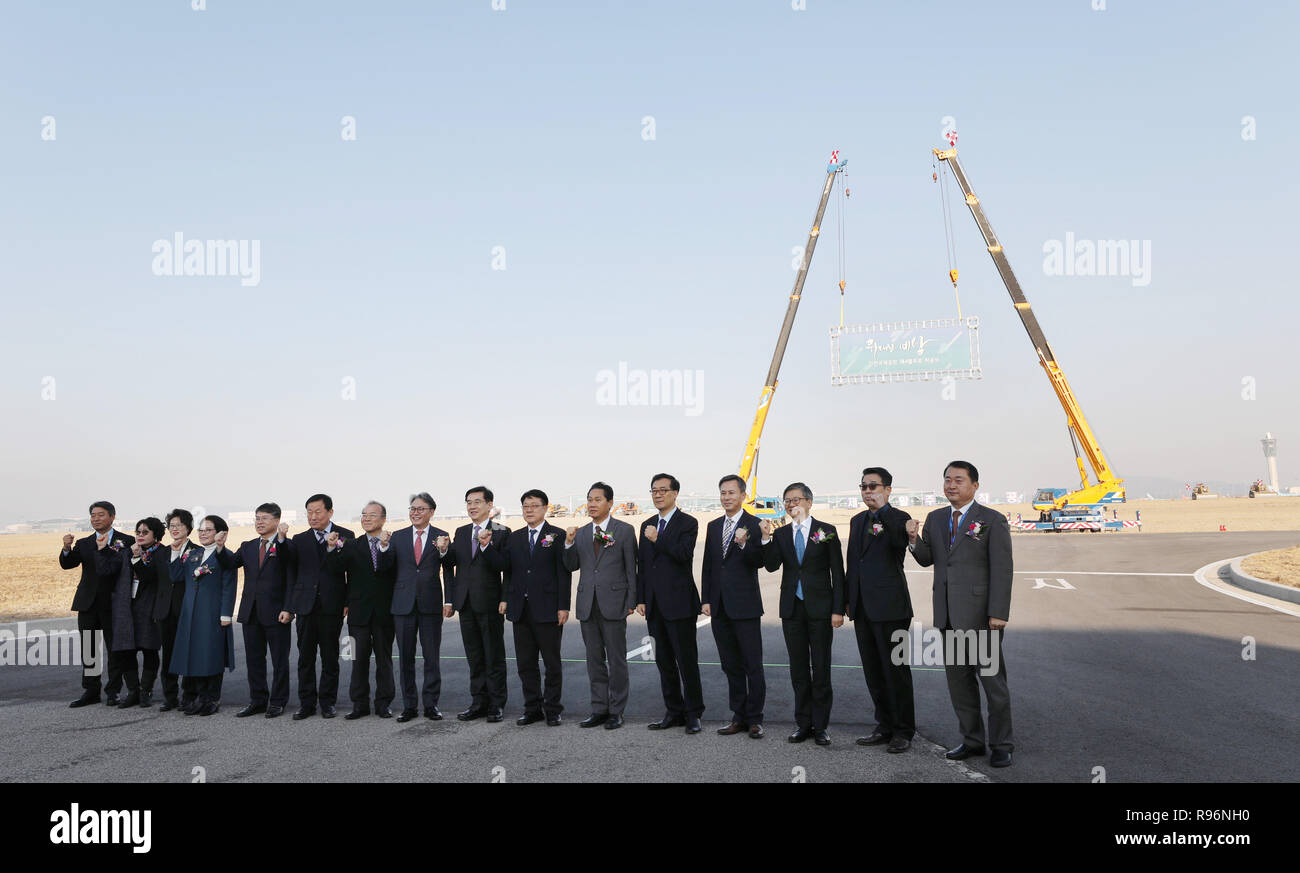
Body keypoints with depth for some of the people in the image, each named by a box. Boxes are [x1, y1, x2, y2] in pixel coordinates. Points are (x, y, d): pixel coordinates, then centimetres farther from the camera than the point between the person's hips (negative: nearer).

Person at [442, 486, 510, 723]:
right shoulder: (461, 533, 13)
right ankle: (478, 703, 20)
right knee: (474, 657, 12)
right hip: (466, 603, 5)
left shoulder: (501, 533, -4)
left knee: (494, 657, 2)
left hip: (489, 603, -5)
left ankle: (496, 705, 9)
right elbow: (450, 564, 13)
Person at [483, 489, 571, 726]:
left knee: (552, 662, 3)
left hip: (547, 610, -5)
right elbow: (503, 565, 4)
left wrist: (563, 606, -11)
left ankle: (552, 709, 13)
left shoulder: (557, 536, -2)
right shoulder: (514, 538, 13)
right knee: (525, 663, 9)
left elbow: (564, 573, -5)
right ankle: (533, 708, 19)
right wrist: (487, 546, -11)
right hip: (521, 609, 5)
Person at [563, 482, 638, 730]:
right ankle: (599, 709, 19)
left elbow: (631, 568, -2)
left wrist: (631, 602, -8)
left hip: (613, 604, -4)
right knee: (595, 660, 10)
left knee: (616, 660, 2)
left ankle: (616, 712, 10)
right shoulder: (581, 533, 11)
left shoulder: (625, 530, -1)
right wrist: (569, 544, -6)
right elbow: (571, 566, 10)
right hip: (588, 605, 4)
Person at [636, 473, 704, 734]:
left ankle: (693, 714, 6)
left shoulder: (688, 523, -3)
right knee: (664, 662, 11)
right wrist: (641, 598, 10)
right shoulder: (647, 526, 15)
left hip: (679, 603, -6)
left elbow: (684, 554, -20)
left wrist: (658, 539, -15)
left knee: (686, 661, -2)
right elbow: (643, 565, 16)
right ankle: (674, 712, 19)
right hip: (655, 605, 7)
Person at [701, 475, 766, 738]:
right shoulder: (713, 526, 13)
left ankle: (754, 719, 7)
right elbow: (708, 565, 15)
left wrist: (744, 544, -31)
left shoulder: (754, 525, -4)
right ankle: (739, 716, 20)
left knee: (753, 665, -1)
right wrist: (706, 599, 9)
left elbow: (759, 562, -14)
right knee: (731, 666, 12)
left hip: (745, 605, -6)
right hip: (720, 607, 6)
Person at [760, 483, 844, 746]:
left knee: (821, 669, 1)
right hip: (792, 608, 3)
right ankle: (803, 724, 17)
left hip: (819, 608, -3)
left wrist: (838, 609, -7)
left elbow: (837, 573, -2)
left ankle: (820, 726, 9)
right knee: (798, 670, 9)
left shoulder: (826, 531, 0)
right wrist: (767, 538, -18)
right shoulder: (781, 534, 8)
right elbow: (771, 566, -5)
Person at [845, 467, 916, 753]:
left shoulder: (898, 518, -4)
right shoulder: (857, 521, 16)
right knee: (873, 673, 12)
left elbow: (902, 541, -27)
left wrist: (882, 508, -27)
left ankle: (903, 731, 8)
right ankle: (885, 727, 22)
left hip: (890, 608, -7)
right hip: (863, 609, 7)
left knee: (896, 671, -1)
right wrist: (847, 599, 17)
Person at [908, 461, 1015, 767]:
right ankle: (972, 739, 22)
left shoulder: (992, 521, -4)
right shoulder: (935, 519, 13)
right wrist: (914, 539, -10)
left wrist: (998, 613, -15)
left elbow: (1001, 569, -8)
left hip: (980, 615, -6)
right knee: (958, 679, 11)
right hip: (947, 615, 6)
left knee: (992, 679, 0)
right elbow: (926, 559, 11)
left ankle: (1001, 745, 12)